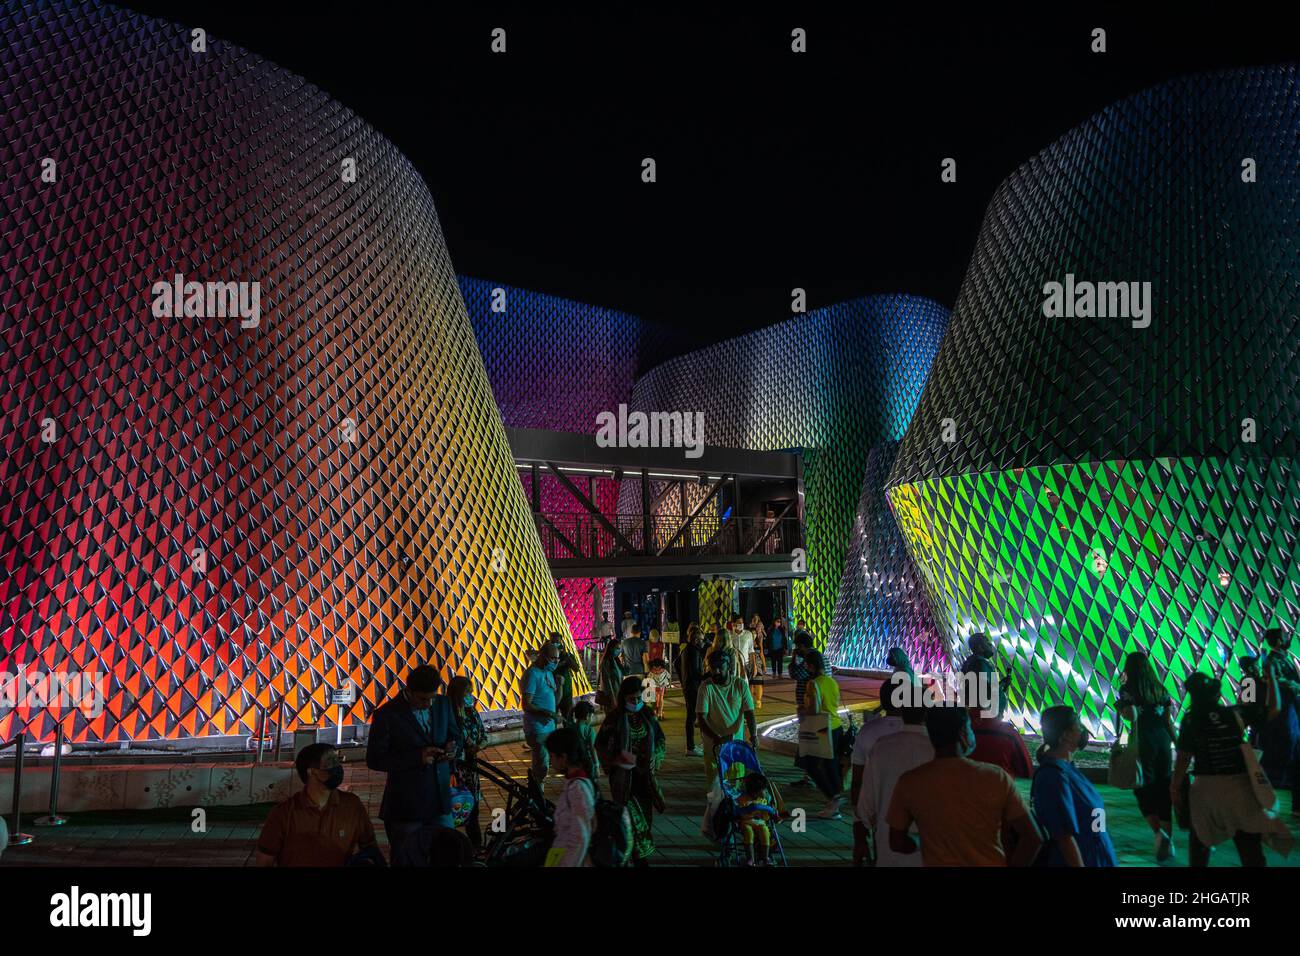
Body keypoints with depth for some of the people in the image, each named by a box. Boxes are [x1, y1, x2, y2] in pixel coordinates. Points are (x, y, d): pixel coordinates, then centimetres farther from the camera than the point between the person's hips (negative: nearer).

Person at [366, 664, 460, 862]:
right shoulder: (386, 715, -14)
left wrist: (451, 746, -10)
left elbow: (454, 734, 15)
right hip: (405, 807, -4)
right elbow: (375, 760, -13)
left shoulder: (443, 703, 1)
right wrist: (418, 757, -22)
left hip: (440, 802, 4)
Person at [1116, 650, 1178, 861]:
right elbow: (1169, 720, 10)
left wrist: (1120, 710, 1)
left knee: (1144, 790, 4)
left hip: (1144, 743, -5)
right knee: (1163, 790, 12)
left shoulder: (1127, 689, -4)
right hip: (1163, 742, 5)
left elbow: (1132, 715, -18)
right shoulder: (1159, 688, 11)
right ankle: (1169, 841, 16)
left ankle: (1158, 832, -16)